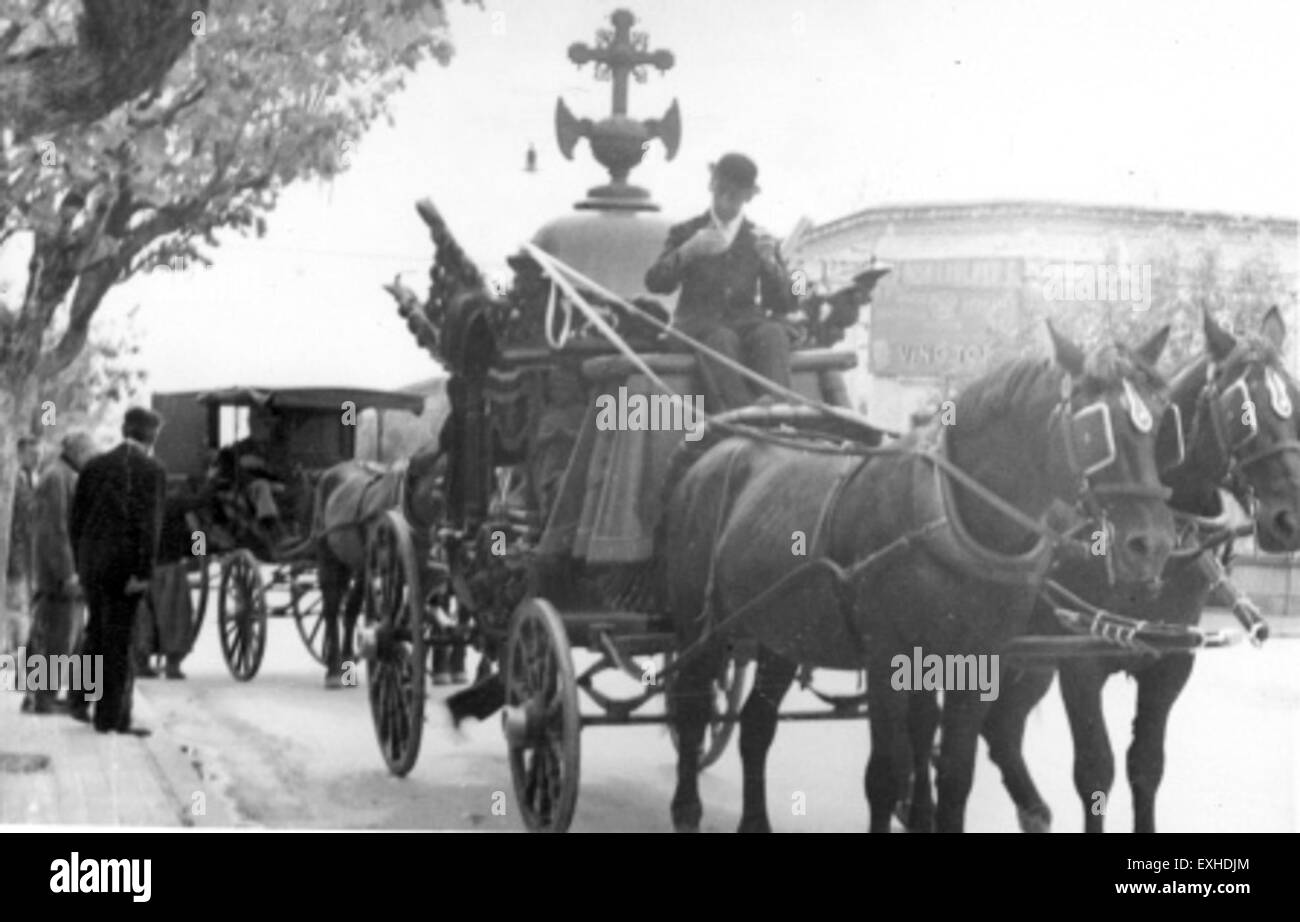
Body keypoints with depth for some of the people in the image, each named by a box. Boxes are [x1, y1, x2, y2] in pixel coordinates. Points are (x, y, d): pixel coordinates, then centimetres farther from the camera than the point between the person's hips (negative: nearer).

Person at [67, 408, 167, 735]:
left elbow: (75, 521, 8)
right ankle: (110, 715, 5)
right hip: (125, 563, -4)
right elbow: (149, 524, -14)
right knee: (118, 638, 2)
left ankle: (81, 702, 17)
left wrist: (80, 564, 15)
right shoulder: (153, 470, -6)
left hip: (91, 560, 4)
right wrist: (143, 573, -14)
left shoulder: (93, 466, 8)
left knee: (97, 631, 20)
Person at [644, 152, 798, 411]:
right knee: (721, 339, -38)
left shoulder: (760, 240, 17)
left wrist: (770, 262, -10)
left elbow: (784, 304, 9)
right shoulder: (686, 232, 15)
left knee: (773, 333, -34)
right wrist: (688, 251, -18)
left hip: (745, 323, 2)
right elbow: (656, 283, 0)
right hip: (698, 324, -1)